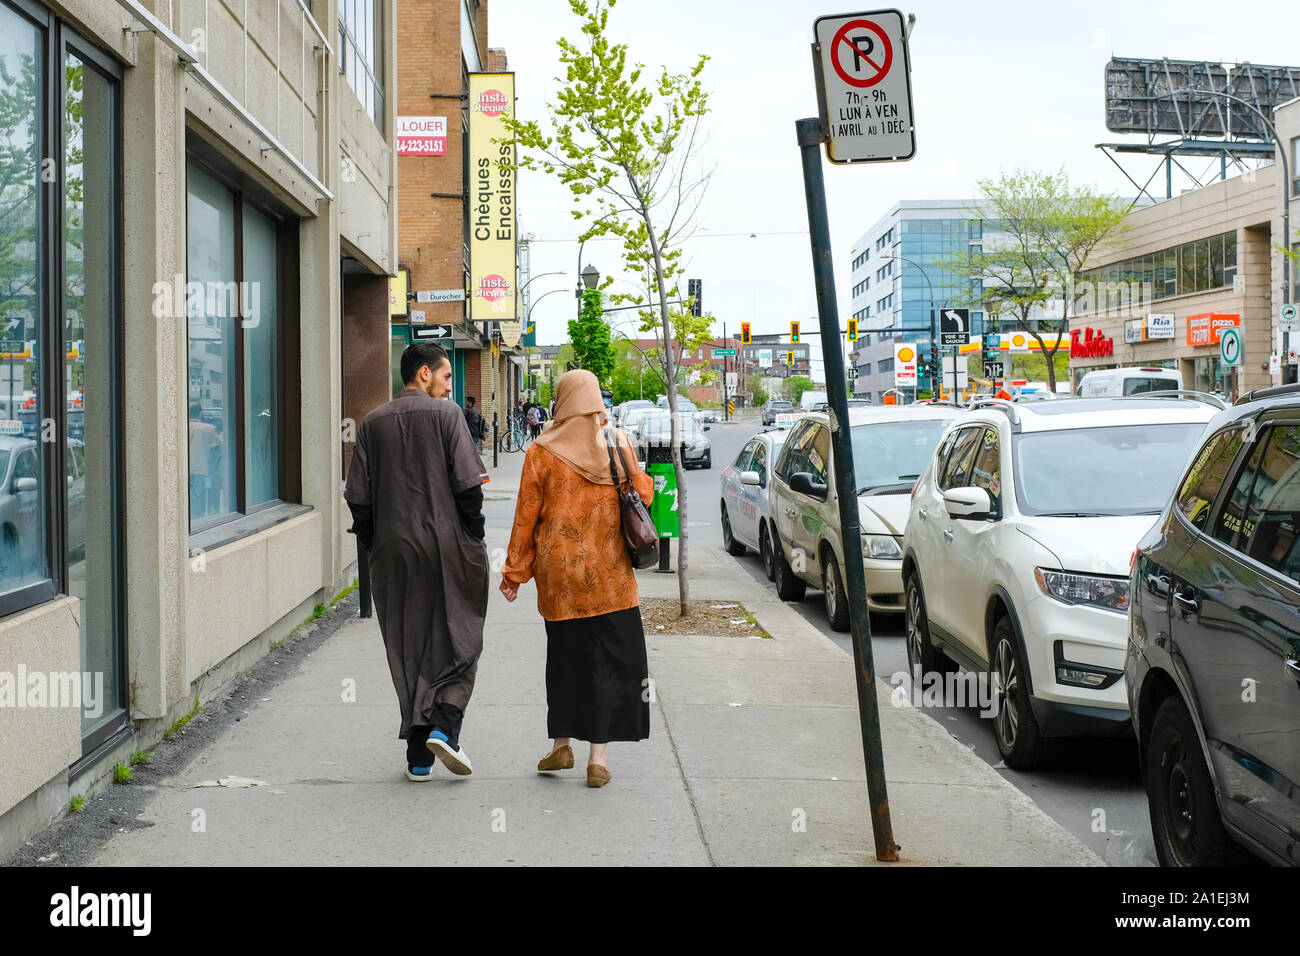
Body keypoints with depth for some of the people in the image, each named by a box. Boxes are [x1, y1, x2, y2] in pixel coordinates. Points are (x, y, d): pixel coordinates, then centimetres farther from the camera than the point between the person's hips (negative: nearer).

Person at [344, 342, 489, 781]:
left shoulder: (372, 423, 8)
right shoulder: (446, 414, -4)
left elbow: (358, 497, 5)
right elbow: (467, 484, -12)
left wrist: (372, 547, 12)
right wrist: (474, 538, -2)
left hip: (392, 552, 4)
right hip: (446, 548, -4)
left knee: (408, 651, 10)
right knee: (457, 641, 9)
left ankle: (419, 756, 11)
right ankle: (444, 726, -11)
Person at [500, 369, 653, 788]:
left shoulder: (541, 452, -4)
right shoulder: (617, 444, -1)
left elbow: (526, 517, -1)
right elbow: (643, 499, 6)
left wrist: (514, 574, 7)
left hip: (558, 574, 0)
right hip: (609, 575, 0)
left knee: (564, 658, 15)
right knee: (608, 662, 4)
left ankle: (562, 744, 17)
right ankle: (598, 757, 1)